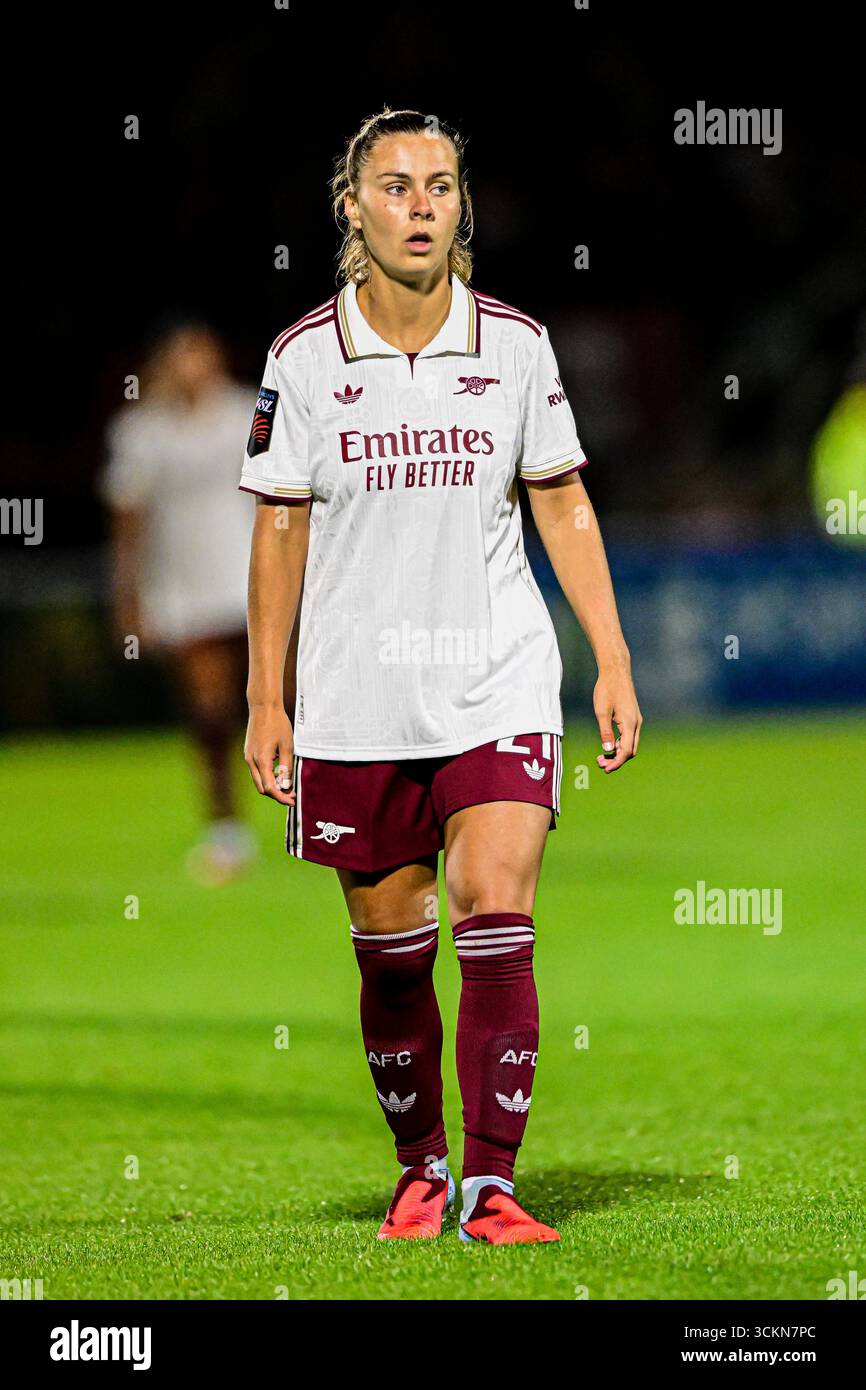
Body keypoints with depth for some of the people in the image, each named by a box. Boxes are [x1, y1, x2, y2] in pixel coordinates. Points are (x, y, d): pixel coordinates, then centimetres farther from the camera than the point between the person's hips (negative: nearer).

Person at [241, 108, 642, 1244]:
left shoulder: (516, 343, 1)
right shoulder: (304, 359, 0)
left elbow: (565, 510, 8)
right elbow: (279, 533, 5)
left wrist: (614, 666, 3)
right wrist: (267, 701, 1)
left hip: (499, 688, 0)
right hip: (356, 703, 1)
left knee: (497, 928, -13)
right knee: (391, 952, 6)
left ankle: (490, 1186, -9)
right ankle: (421, 1170, 23)